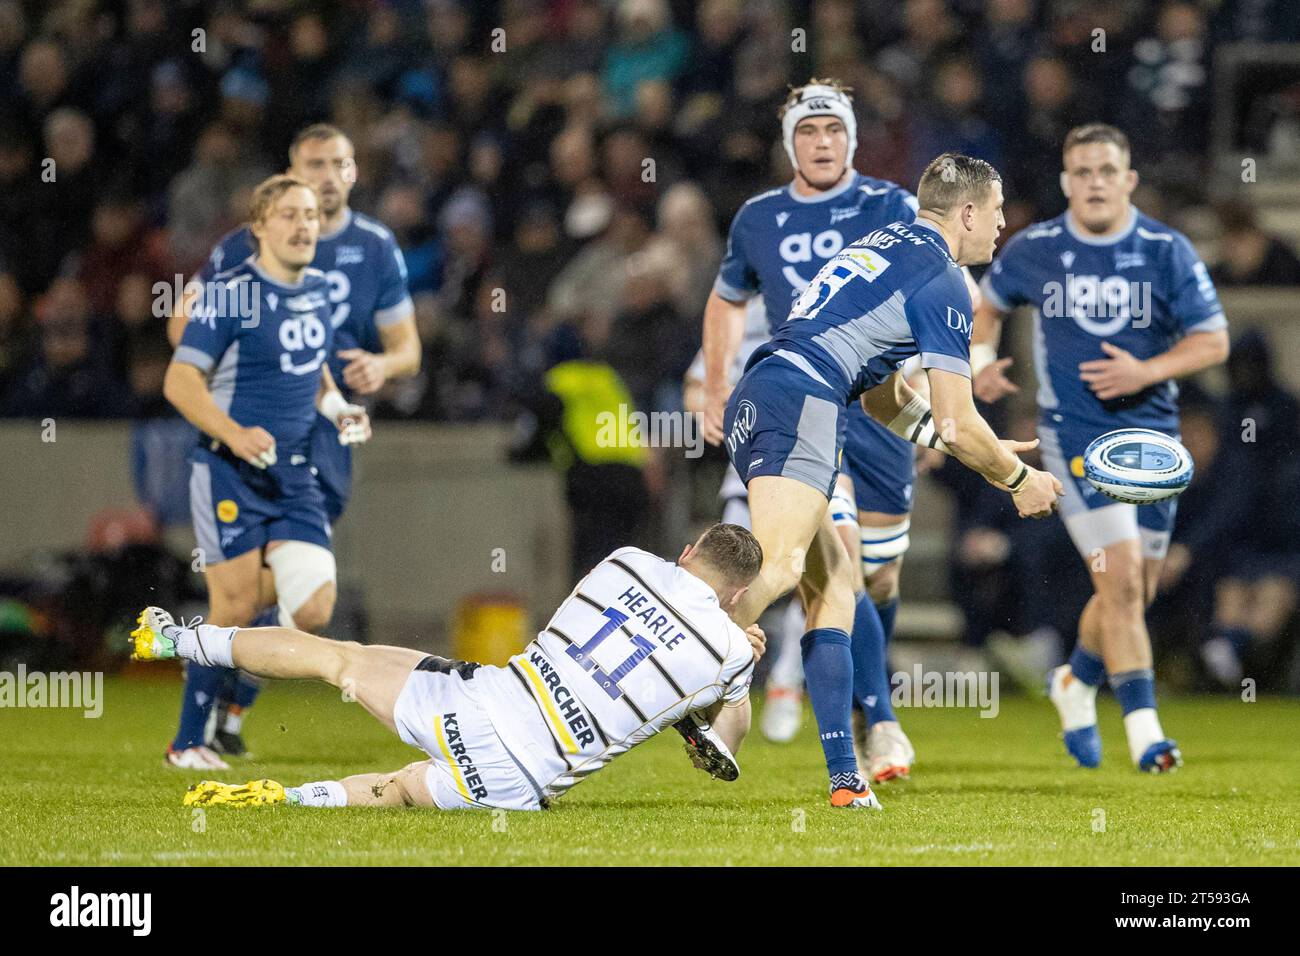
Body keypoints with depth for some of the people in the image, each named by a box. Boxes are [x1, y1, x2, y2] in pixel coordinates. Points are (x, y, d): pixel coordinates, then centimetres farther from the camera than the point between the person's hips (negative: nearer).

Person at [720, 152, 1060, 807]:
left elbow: (881, 394, 35)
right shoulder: (941, 279, 0)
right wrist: (1018, 479, 17)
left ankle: (844, 778, 8)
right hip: (800, 405, -10)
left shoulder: (882, 246, 29)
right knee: (781, 567, -27)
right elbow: (957, 423, -1)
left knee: (831, 583, 13)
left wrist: (987, 451, 37)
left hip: (753, 405, 10)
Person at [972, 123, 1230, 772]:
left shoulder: (1168, 251, -3)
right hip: (1075, 433, -2)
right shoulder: (1033, 250, -2)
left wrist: (1147, 372, -18)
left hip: (1151, 432, 3)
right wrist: (980, 359, -2)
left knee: (1136, 591, 10)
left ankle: (1077, 684, 38)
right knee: (1120, 578, -17)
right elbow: (989, 304, 17)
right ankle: (1142, 724, -15)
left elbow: (1213, 341, -3)